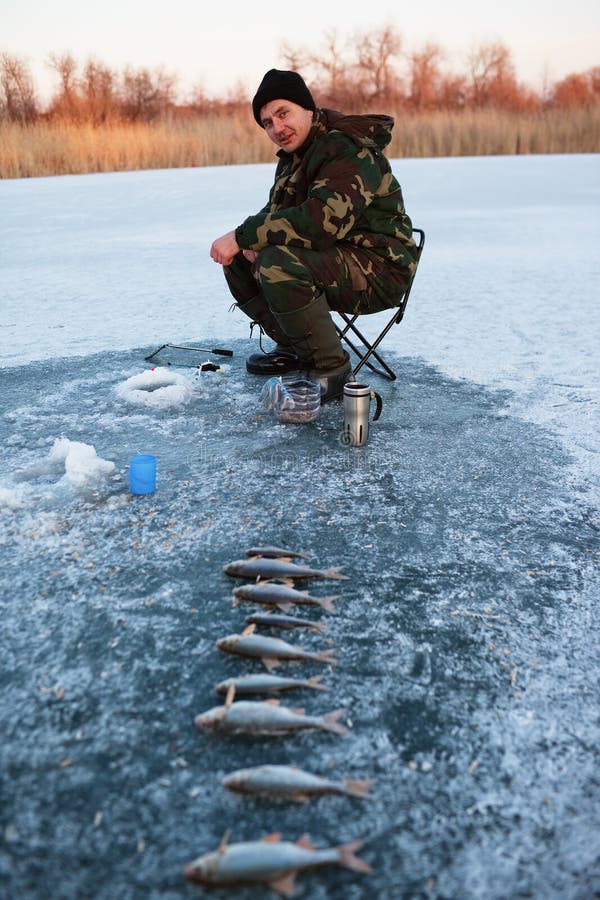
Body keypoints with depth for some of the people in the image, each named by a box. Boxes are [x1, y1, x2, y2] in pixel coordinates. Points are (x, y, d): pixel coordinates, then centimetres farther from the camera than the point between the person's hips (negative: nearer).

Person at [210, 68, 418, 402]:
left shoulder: (348, 150, -20)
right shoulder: (293, 155, 12)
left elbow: (320, 221, -34)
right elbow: (277, 211, 16)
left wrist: (242, 236, -28)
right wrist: (253, 241, -10)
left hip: (378, 270, -10)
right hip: (334, 258, 10)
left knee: (279, 264, -33)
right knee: (240, 258, 7)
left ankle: (332, 371, -18)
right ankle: (296, 349, 14)